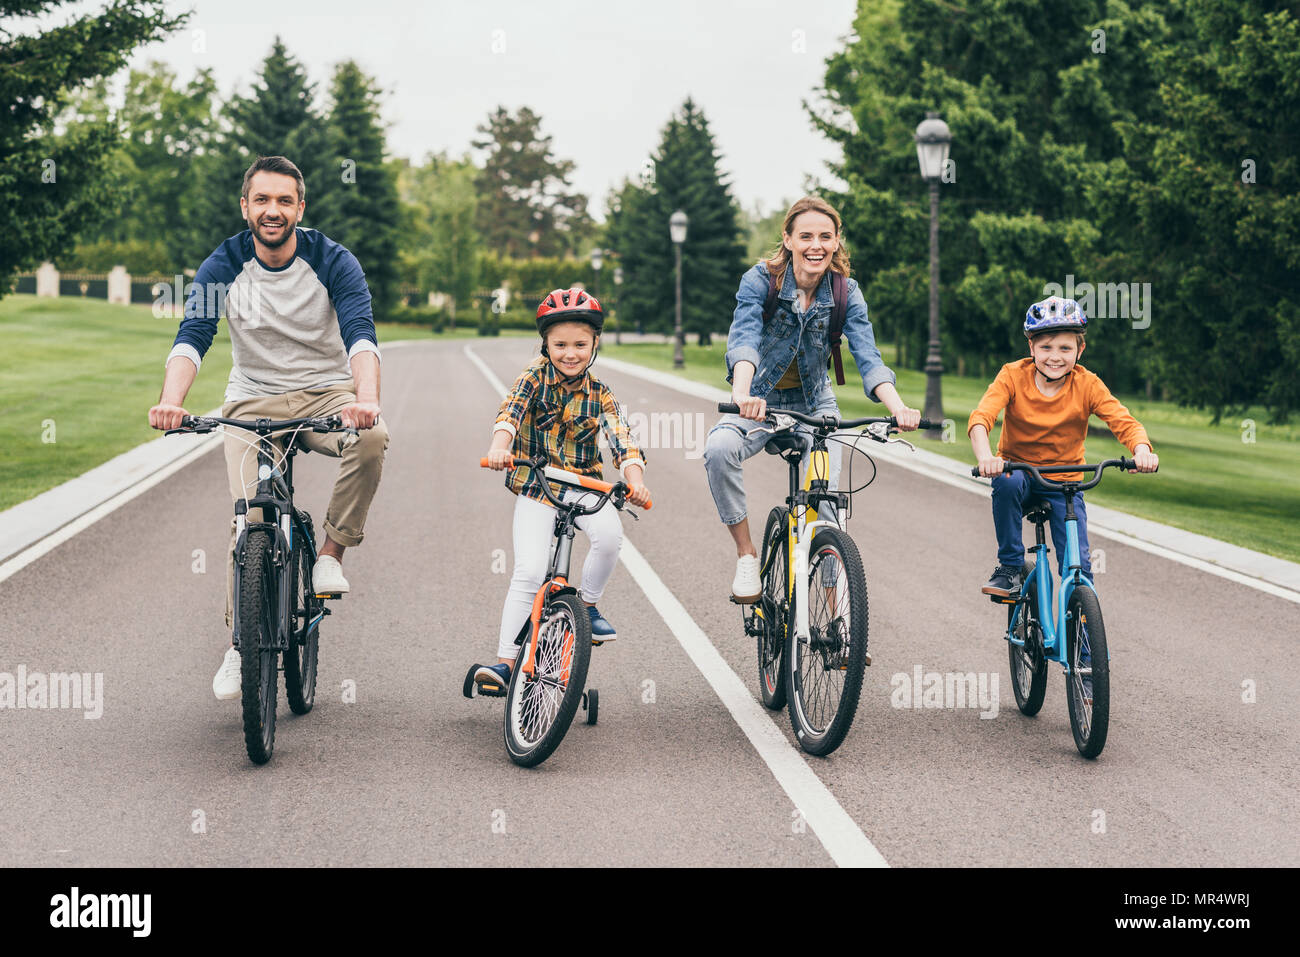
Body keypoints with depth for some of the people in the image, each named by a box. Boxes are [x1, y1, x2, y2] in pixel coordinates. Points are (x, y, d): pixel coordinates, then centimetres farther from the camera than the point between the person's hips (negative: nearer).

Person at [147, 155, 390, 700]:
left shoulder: (333, 261, -11)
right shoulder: (224, 266, -8)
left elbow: (360, 335, -25)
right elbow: (192, 335, -21)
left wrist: (367, 399, -46)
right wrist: (171, 401, -41)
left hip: (326, 394, -1)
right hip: (252, 401, 1)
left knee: (371, 439, -34)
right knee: (251, 518, -16)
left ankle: (331, 553, -13)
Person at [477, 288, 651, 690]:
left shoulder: (600, 394, -1)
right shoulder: (537, 373, -6)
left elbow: (621, 437, -14)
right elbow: (513, 406, -24)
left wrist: (635, 480, -33)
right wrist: (501, 444, -45)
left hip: (583, 484, 2)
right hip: (536, 484, -1)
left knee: (609, 534, -28)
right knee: (529, 573, -13)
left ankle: (588, 604, -1)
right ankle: (505, 660, -4)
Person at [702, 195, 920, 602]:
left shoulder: (845, 294, -11)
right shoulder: (760, 281, -18)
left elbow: (868, 358, -21)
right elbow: (744, 339, -33)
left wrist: (898, 408, -41)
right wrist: (742, 394, -54)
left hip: (814, 403, 1)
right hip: (762, 401, -1)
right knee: (720, 448, -32)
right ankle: (746, 554, -17)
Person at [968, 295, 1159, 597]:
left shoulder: (1087, 385, -10)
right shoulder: (1013, 376, -14)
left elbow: (1124, 422, -20)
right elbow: (981, 417, -27)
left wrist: (1142, 450, -44)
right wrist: (985, 456, -49)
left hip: (1064, 483, 0)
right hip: (1018, 470, 0)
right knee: (1007, 482, -36)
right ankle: (1010, 567, -18)